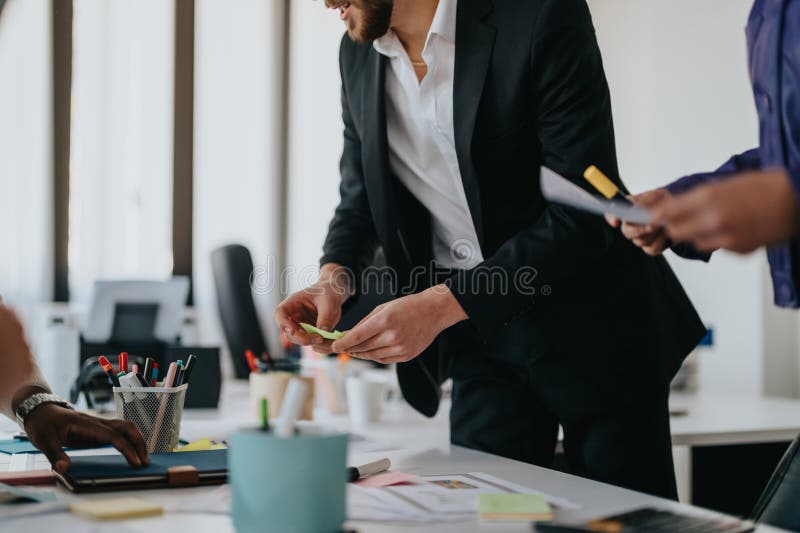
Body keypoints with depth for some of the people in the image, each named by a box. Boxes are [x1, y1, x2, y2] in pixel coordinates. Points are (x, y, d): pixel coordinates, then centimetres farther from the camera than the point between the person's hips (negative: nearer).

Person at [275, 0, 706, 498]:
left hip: (588, 322, -4)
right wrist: (335, 278, -10)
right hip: (478, 334, 5)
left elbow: (585, 213, -22)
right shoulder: (358, 52, 0)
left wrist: (441, 305, -28)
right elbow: (361, 197, 12)